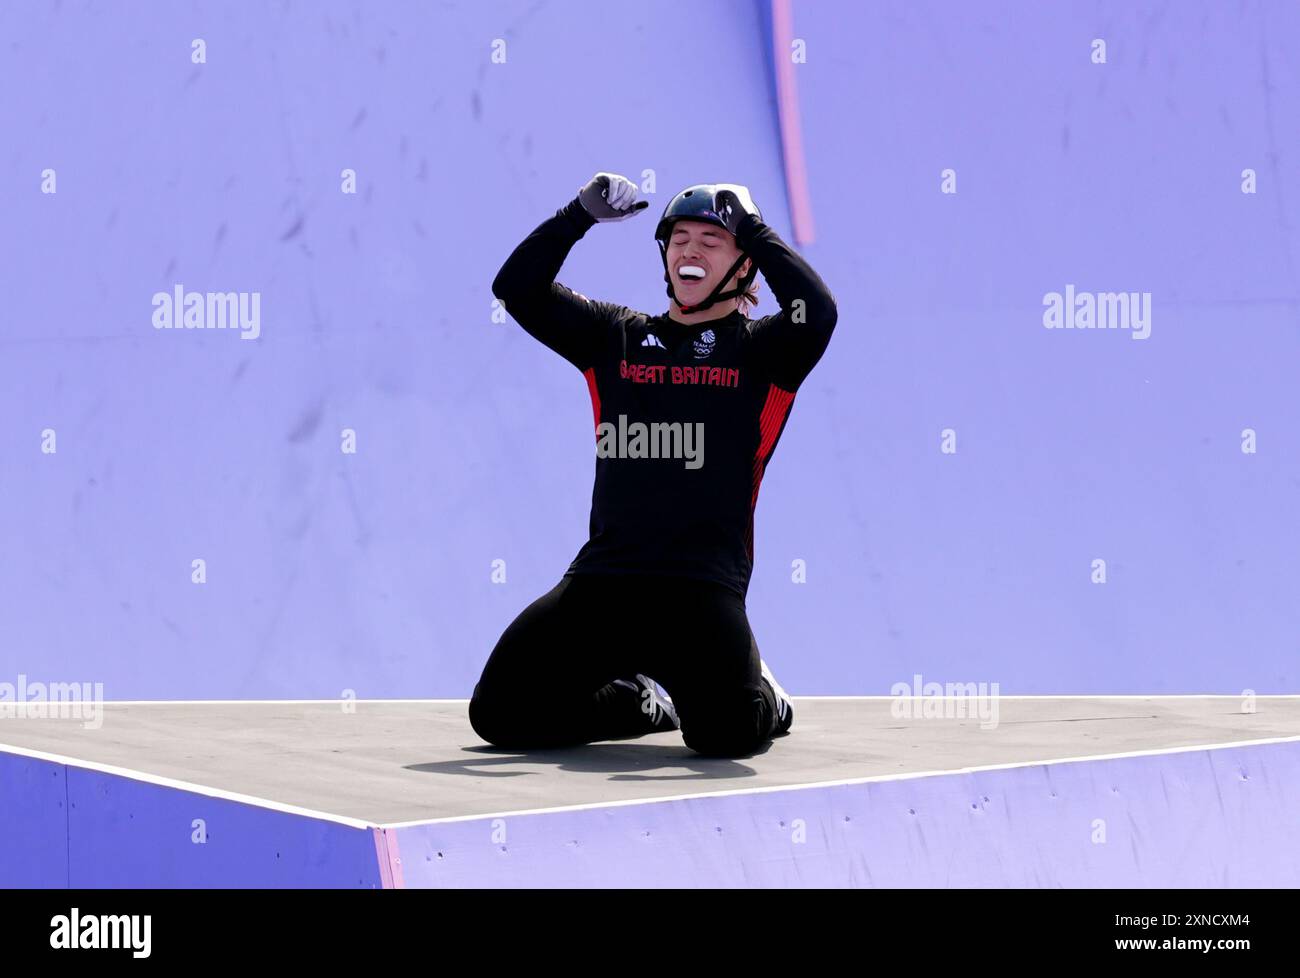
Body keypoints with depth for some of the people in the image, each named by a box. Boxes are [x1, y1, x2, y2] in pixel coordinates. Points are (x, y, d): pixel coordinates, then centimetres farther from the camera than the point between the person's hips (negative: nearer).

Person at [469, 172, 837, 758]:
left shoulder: (760, 349, 7)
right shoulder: (617, 336, 17)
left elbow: (817, 314, -14)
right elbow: (517, 289, 9)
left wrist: (752, 228, -7)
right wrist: (582, 214, -2)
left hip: (704, 588, -4)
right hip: (601, 576, 4)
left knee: (727, 730, -27)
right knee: (500, 715, -7)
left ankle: (764, 700, 13)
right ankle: (641, 703, 21)